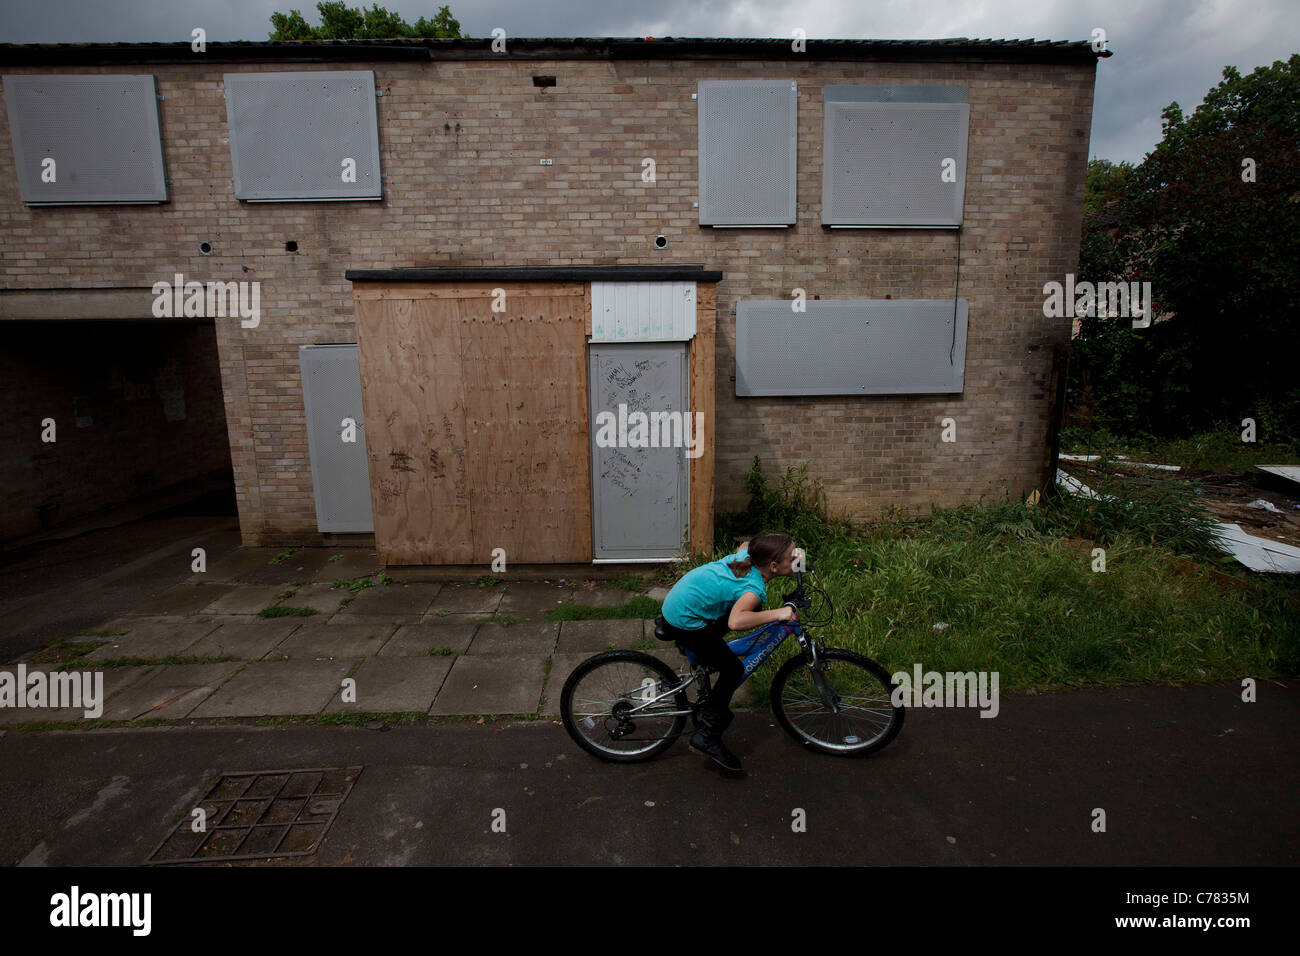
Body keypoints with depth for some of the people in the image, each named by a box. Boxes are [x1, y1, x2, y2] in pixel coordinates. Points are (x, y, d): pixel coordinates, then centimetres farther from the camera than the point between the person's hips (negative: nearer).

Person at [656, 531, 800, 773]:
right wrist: (777, 614, -37)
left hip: (678, 600, 9)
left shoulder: (748, 554, -4)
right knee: (734, 670, -3)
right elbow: (736, 622, -46)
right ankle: (707, 738, 5)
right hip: (683, 623, -9)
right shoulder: (754, 589, -26)